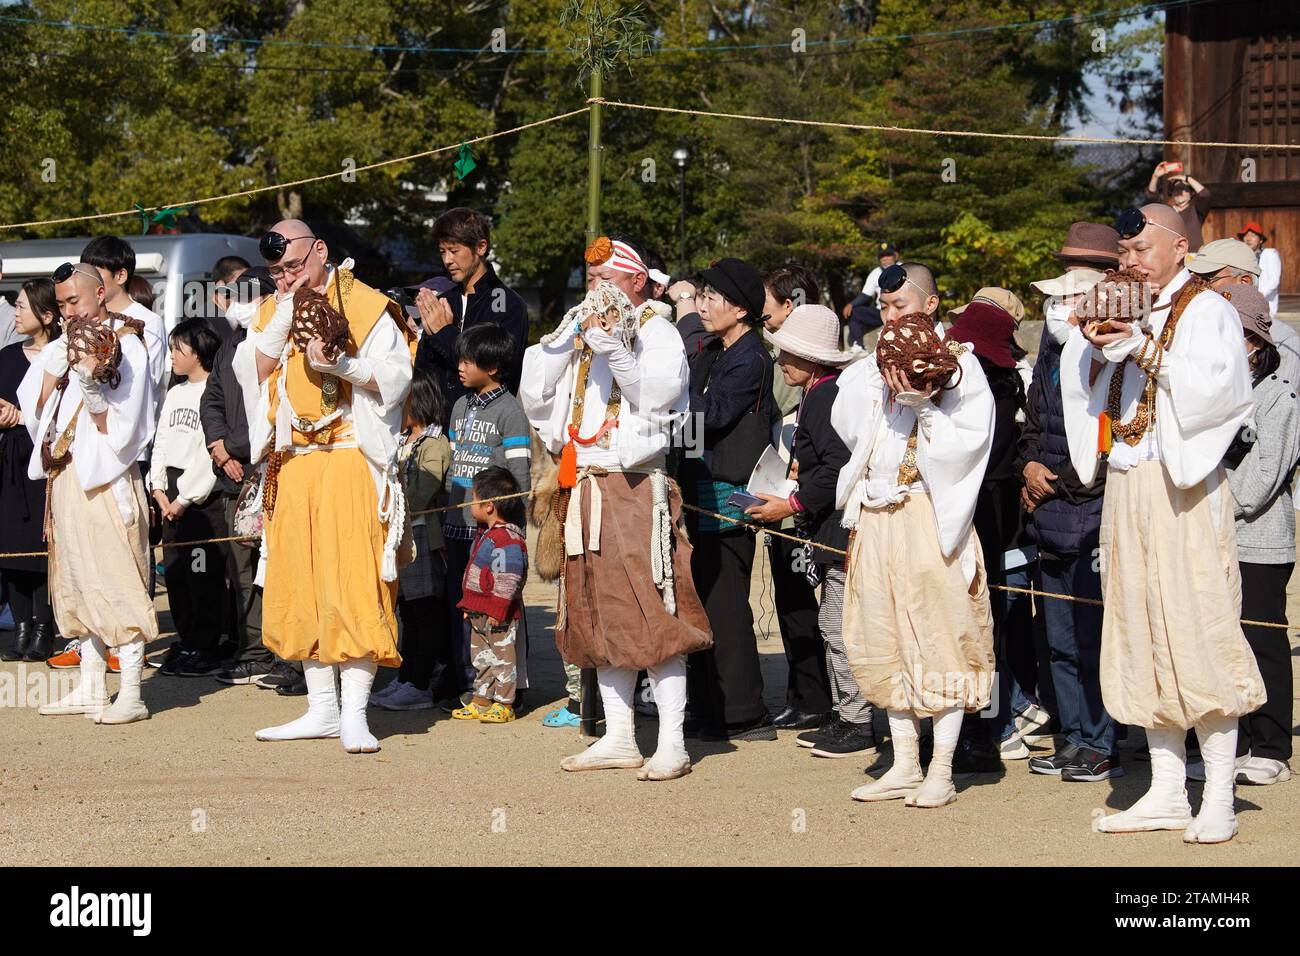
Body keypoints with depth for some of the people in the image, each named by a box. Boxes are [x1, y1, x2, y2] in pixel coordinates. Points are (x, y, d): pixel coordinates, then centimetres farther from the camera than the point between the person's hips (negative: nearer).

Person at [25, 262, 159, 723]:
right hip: (66, 477, 8)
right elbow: (37, 408, 7)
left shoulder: (126, 347, -8)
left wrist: (90, 384, -25)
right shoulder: (64, 347, 14)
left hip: (105, 478, -8)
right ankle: (90, 688, 18)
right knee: (78, 581, 11)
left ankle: (130, 694, -7)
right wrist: (58, 366, -6)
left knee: (118, 579, -8)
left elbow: (120, 428, -13)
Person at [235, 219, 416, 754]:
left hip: (350, 462, -6)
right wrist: (283, 317, -5)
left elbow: (394, 375, -7)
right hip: (292, 466, 6)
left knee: (352, 582, -10)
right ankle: (321, 709, 13)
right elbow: (253, 374, 3)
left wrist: (339, 364, -21)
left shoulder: (365, 306, -1)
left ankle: (354, 714, -9)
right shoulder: (269, 313, 15)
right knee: (299, 587, 6)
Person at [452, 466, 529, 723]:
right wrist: (470, 606, 22)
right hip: (480, 613, 10)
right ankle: (481, 700, 23)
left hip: (498, 614, -10)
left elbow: (508, 579, -22)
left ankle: (504, 704, 5)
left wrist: (497, 610, -22)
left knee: (502, 656, -1)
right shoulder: (485, 535, 13)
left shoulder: (507, 539, -19)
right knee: (482, 656, 15)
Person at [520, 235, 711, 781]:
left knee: (652, 615, -9)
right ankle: (619, 737, 17)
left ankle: (672, 743, -8)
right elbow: (534, 394, 8)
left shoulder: (657, 334, 0)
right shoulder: (578, 336, 17)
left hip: (637, 489, -7)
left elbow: (658, 397, -15)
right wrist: (565, 340, -3)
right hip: (583, 490, 7)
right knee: (598, 617, 9)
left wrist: (615, 348, -20)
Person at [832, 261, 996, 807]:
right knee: (886, 642, 7)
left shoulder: (958, 367, -2)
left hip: (932, 516, -6)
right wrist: (883, 387, -3)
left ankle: (941, 771, -1)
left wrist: (920, 405, -18)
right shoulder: (867, 372, 15)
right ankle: (904, 763, 14)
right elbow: (843, 434, 6)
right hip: (877, 517, 6)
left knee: (940, 639, -5)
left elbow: (967, 442, -11)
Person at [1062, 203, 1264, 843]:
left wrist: (1146, 348, -18)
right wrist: (1095, 346, -4)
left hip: (1184, 489, -7)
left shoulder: (1207, 311, -3)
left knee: (1196, 631, -8)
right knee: (1143, 640, 7)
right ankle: (1166, 793, 13)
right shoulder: (1125, 311, 16)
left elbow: (1213, 389, -16)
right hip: (1124, 489, 7)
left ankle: (1218, 801, -5)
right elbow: (1083, 393, 14)